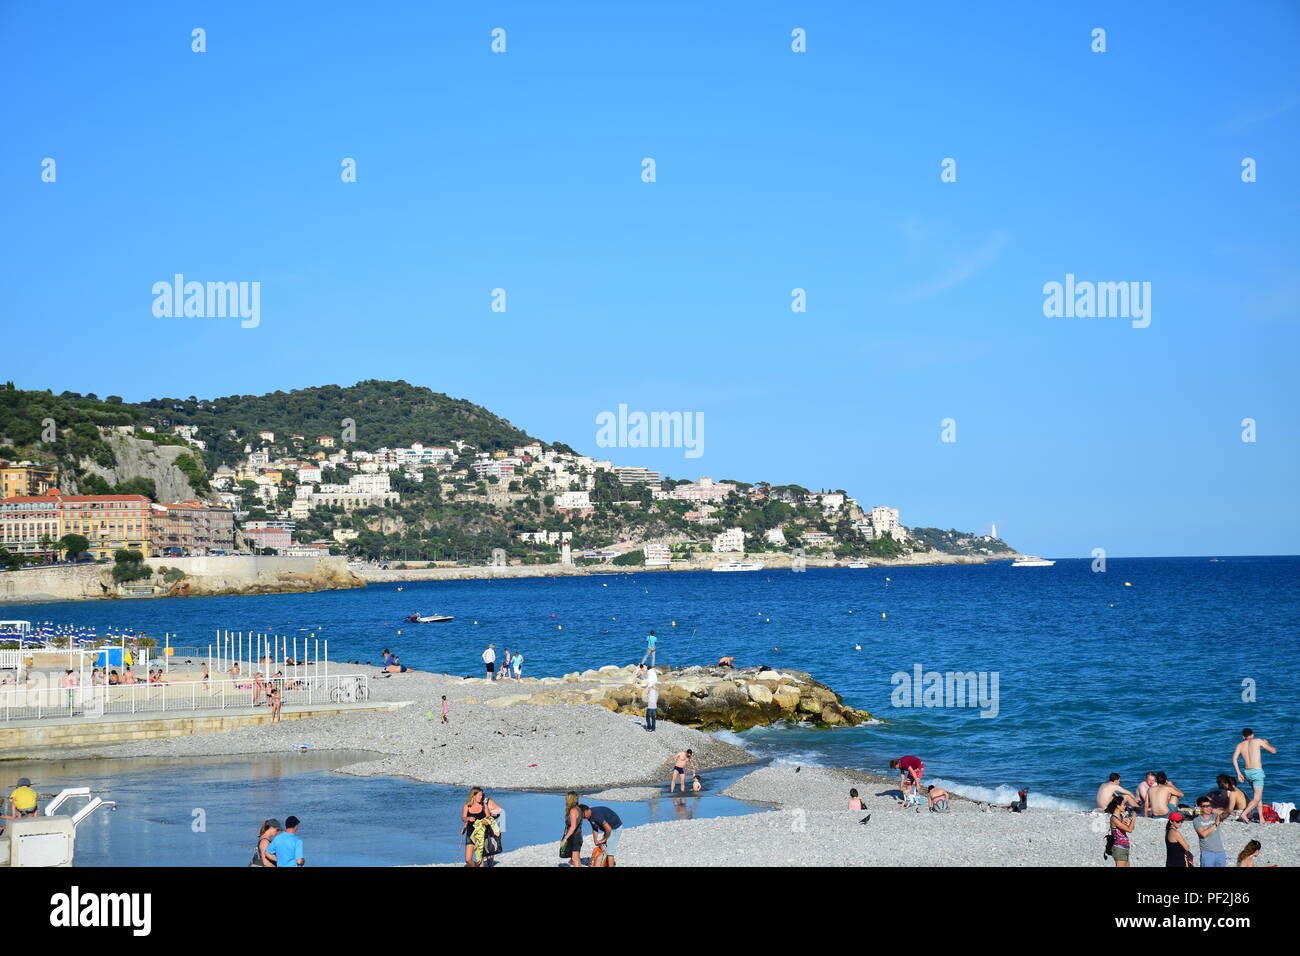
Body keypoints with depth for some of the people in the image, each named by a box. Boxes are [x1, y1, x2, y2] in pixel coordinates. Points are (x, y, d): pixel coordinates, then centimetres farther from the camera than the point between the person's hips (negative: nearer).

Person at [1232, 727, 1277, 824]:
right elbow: (1274, 751, 4)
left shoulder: (1240, 745, 8)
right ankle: (1244, 814, -20)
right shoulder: (1258, 741, -1)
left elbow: (1234, 758, -6)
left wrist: (1238, 773, -2)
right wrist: (1266, 743, 24)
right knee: (1257, 798, -4)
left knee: (1258, 795, 20)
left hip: (1247, 772, 6)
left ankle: (1261, 818, 19)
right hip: (1257, 772, -6)